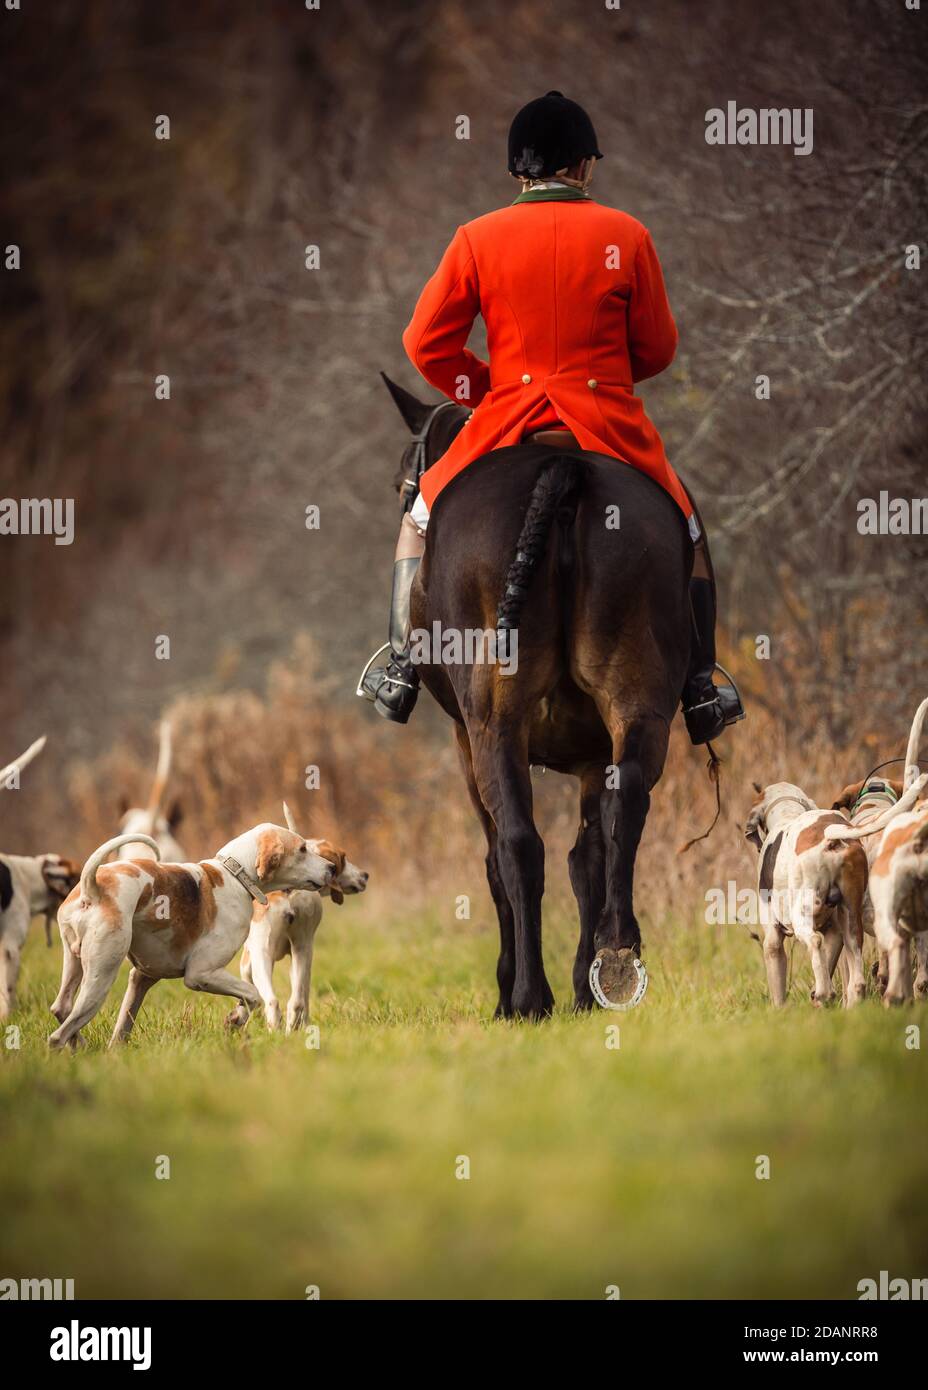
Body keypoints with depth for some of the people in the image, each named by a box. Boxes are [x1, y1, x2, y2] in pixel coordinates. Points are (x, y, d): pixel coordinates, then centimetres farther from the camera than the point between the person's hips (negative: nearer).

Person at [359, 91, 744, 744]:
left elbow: (426, 343, -2)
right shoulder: (626, 236, -3)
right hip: (610, 426, 0)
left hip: (508, 420, 0)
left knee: (421, 516, 24)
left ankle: (401, 670, 17)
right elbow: (657, 348, 3)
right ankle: (701, 688, 19)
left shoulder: (477, 239, -2)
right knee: (684, 527, 23)